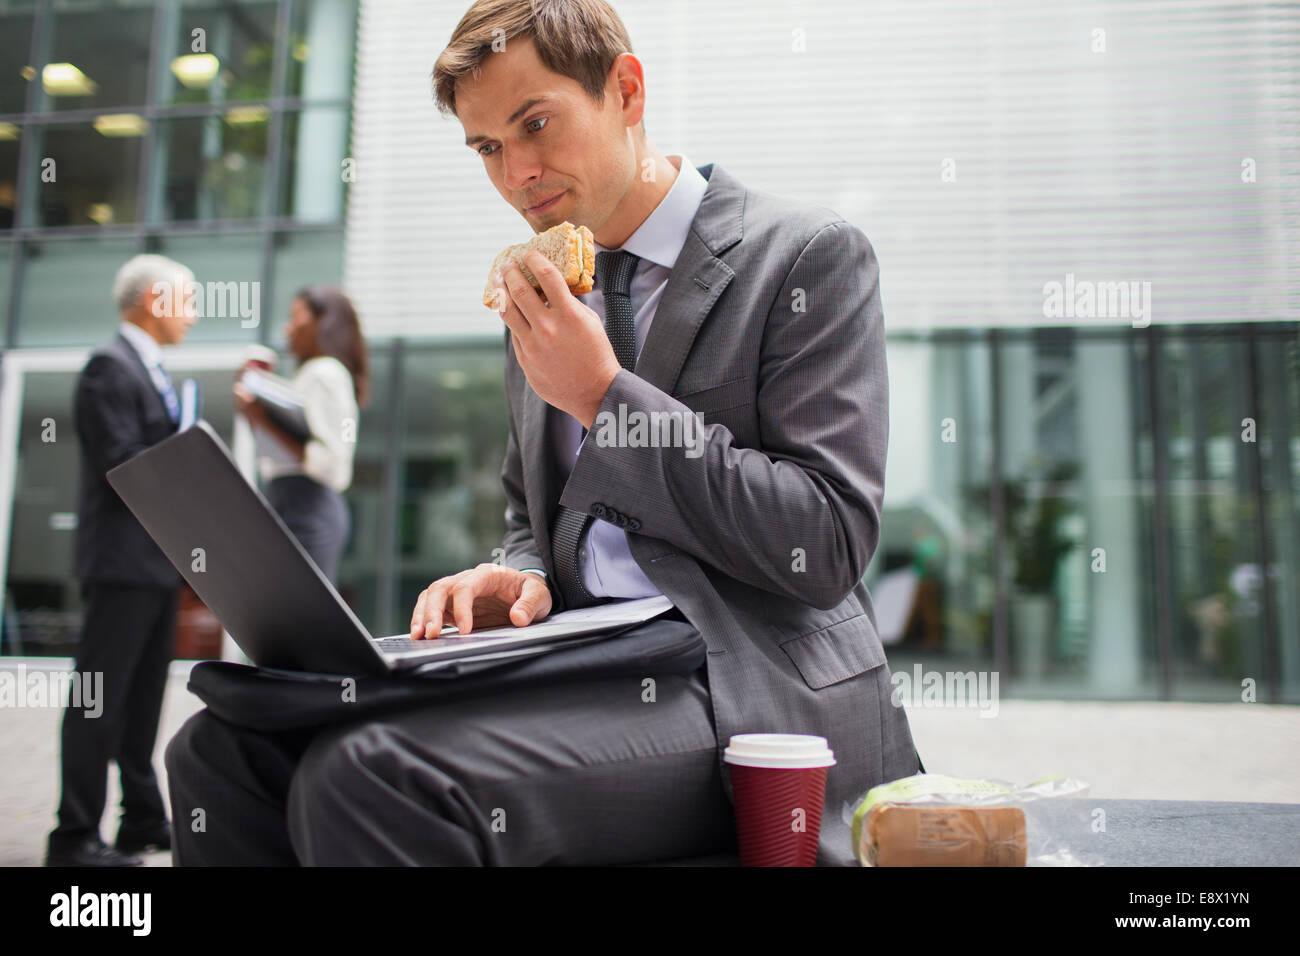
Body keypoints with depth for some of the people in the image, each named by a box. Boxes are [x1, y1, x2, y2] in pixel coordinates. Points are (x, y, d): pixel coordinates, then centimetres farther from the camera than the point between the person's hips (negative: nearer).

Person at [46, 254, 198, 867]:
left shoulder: (153, 372, 19)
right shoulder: (110, 367, -11)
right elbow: (121, 467, -19)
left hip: (158, 562, 10)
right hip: (123, 559, -9)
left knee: (144, 696, 15)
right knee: (100, 699, -3)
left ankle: (144, 819, 24)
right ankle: (74, 837, 6)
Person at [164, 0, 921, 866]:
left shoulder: (810, 255, -4)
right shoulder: (547, 296, 17)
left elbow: (828, 547, -12)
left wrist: (604, 396, -13)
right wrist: (521, 577, 1)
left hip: (745, 686, -6)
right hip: (576, 664, 7)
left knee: (372, 772, -28)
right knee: (224, 748, -11)